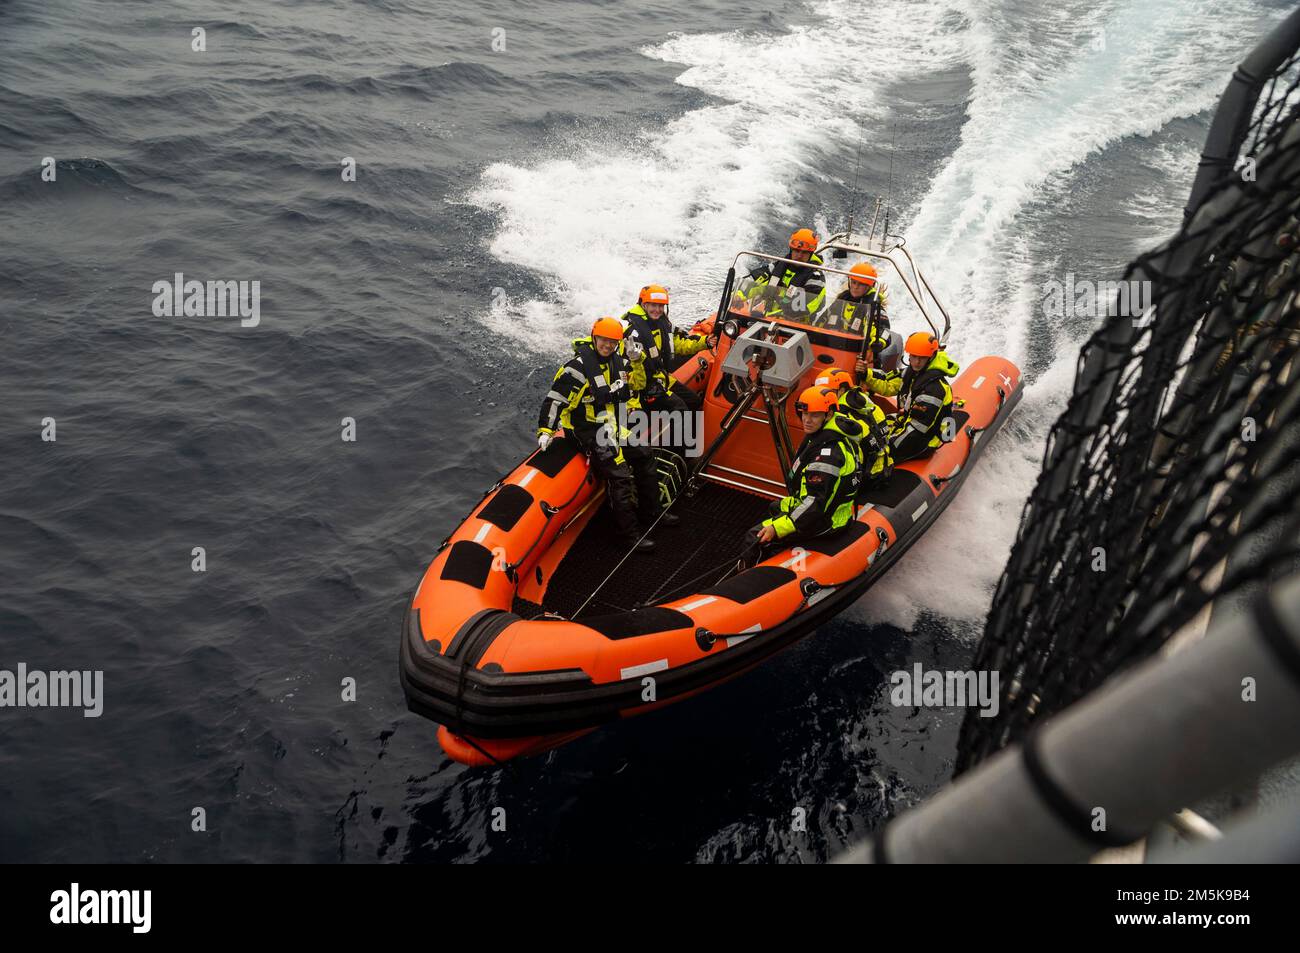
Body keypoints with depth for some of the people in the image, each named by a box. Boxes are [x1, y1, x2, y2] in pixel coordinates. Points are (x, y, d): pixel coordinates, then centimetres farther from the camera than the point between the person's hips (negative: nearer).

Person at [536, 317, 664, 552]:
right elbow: (555, 399, -16)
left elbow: (637, 385, 21)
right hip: (591, 429, -8)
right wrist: (545, 431, -21)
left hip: (619, 424, 8)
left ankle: (650, 515, 28)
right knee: (619, 475, -17)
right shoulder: (578, 366, -16)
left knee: (645, 459, 12)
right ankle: (630, 533, -8)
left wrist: (637, 361, 4)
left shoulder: (619, 360, 6)